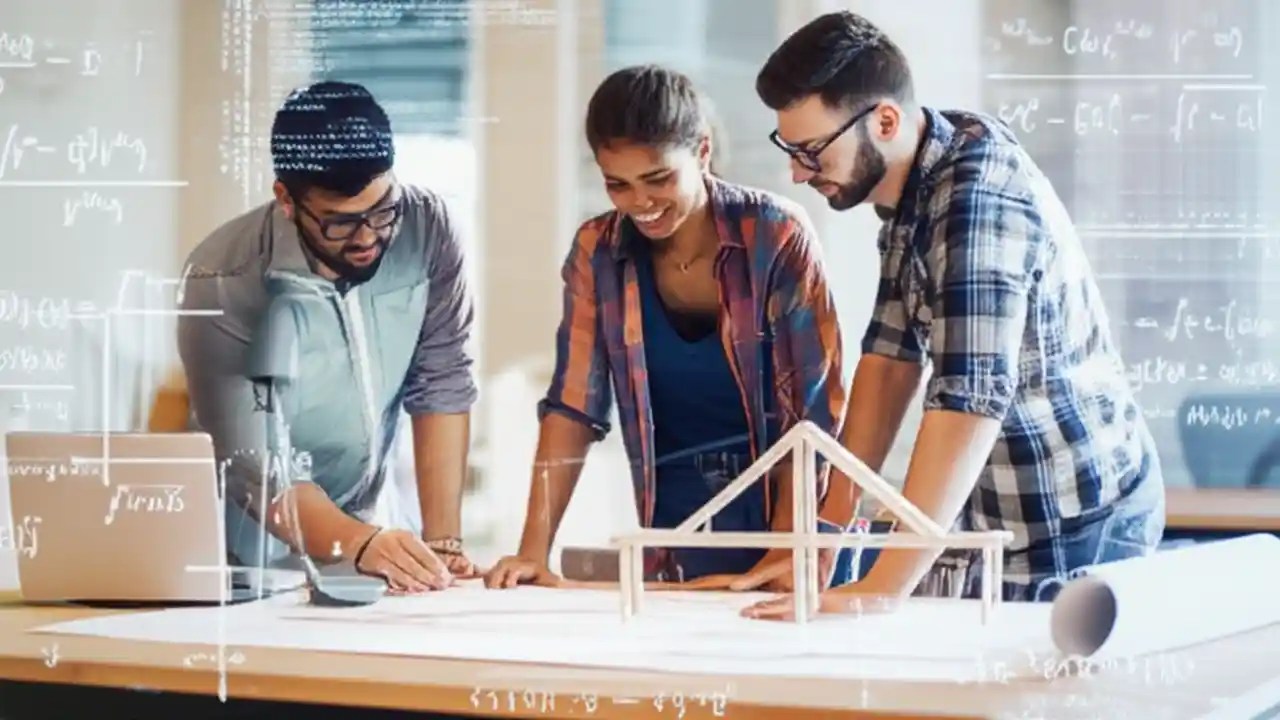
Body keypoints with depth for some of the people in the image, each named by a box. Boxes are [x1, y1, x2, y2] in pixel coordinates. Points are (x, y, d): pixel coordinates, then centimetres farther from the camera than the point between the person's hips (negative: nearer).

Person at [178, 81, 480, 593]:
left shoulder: (425, 227, -11)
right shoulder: (224, 282, -21)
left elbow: (442, 386, -6)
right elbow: (253, 469, -22)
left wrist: (442, 541, -14)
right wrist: (361, 545, -37)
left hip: (377, 520, 1)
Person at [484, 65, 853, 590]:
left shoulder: (778, 235, -13)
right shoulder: (597, 253, -2)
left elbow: (817, 407, -13)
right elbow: (573, 407, -2)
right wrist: (534, 552, -11)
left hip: (788, 500, -2)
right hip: (678, 521, 3)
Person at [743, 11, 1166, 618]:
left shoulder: (979, 197, -26)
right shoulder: (906, 181, 0)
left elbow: (970, 398, -34)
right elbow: (891, 355, 4)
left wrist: (881, 591, -37)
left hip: (1071, 528, -8)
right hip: (990, 519, 8)